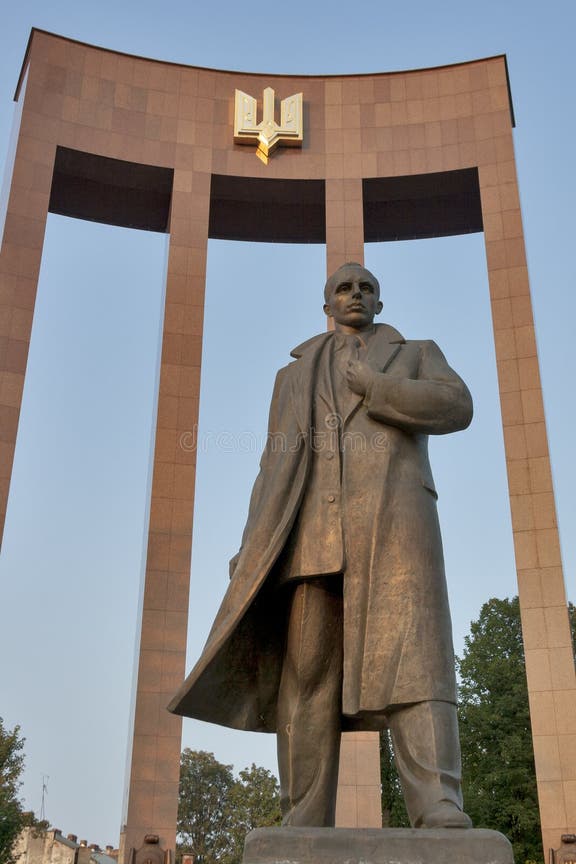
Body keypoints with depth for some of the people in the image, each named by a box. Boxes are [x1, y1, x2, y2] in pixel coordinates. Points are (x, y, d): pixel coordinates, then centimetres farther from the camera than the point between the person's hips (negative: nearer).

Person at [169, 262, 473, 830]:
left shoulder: (418, 355, 24)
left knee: (413, 656, -18)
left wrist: (364, 385, -1)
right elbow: (275, 468, 19)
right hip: (310, 531, 2)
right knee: (307, 676, -7)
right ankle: (305, 832, -8)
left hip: (392, 517, -2)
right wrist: (254, 550, 5)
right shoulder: (295, 374, 30)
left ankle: (441, 821, -27)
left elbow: (456, 407, 2)